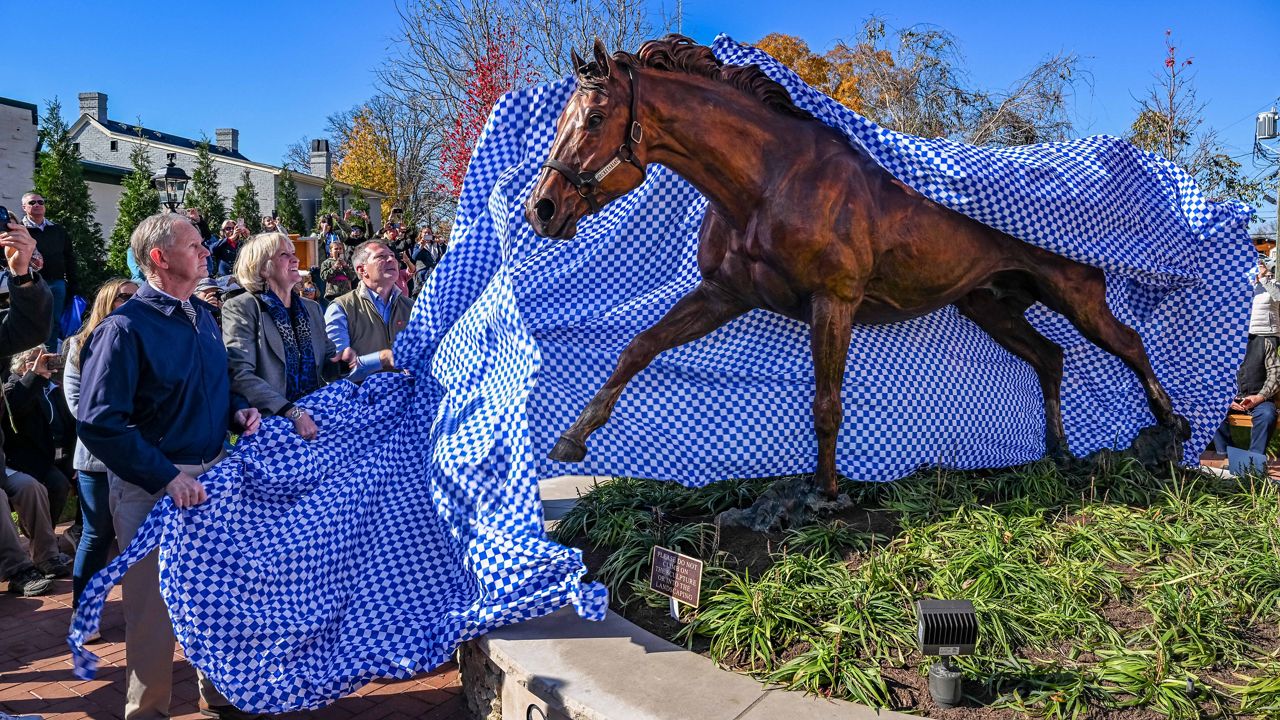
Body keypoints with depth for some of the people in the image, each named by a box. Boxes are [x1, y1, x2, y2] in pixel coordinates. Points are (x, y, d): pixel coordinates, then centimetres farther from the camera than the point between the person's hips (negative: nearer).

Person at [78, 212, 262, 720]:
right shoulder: (125, 328, -17)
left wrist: (237, 414, 0)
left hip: (214, 471, 7)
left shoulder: (203, 316, 7)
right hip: (153, 486, -7)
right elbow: (99, 423, -22)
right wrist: (167, 478, -25)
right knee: (155, 605, 6)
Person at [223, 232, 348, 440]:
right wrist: (292, 411, -23)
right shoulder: (240, 308, -1)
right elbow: (240, 374, -13)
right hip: (273, 421, -5)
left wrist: (342, 361, -1)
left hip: (316, 414, 5)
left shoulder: (312, 308, 16)